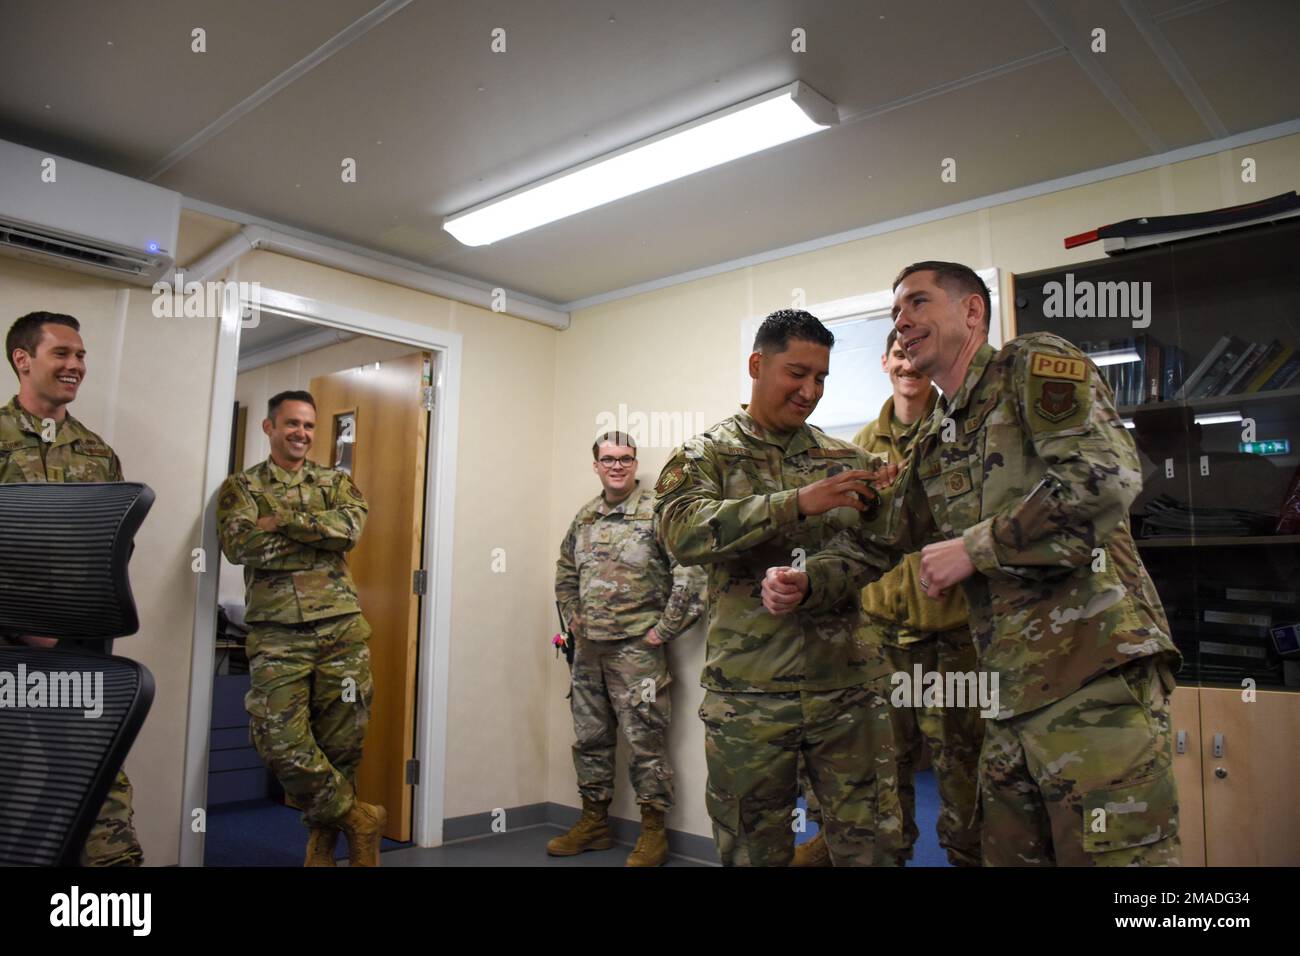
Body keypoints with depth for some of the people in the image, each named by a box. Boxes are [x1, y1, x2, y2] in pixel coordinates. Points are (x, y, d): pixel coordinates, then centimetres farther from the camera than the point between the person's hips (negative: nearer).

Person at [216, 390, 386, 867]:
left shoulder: (336, 482, 14)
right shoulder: (241, 487, 10)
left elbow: (351, 526, -8)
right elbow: (239, 545, -10)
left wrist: (282, 521, -11)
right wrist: (318, 531, -9)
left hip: (342, 627, 1)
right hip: (277, 634, -1)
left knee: (341, 742, 5)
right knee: (282, 741, -9)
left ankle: (322, 838, 27)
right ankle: (357, 818, 12)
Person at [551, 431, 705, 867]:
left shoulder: (657, 513, -9)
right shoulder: (584, 517, 11)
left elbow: (691, 573, -15)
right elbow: (566, 573, 24)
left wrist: (665, 629, -13)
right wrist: (572, 618, 14)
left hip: (637, 649, -6)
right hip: (588, 648, 6)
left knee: (645, 741, 0)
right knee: (589, 737, 15)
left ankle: (653, 832, 14)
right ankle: (594, 822, 29)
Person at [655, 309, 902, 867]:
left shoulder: (846, 460, 10)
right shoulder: (706, 455, 1)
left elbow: (871, 552, -2)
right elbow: (684, 532, -19)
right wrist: (797, 503, -28)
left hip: (850, 687, 3)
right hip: (748, 692, -2)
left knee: (869, 844, 9)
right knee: (754, 849, 11)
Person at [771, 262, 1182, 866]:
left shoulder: (1033, 364, -3)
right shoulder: (932, 446, 19)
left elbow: (1106, 476, -17)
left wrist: (972, 549, -12)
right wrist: (804, 581, 7)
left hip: (1094, 670, -7)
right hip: (1011, 690, 8)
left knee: (1111, 854, -4)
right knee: (1007, 853, 13)